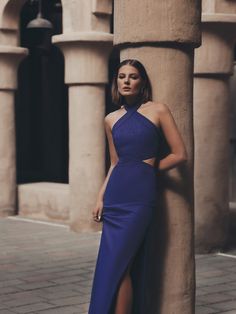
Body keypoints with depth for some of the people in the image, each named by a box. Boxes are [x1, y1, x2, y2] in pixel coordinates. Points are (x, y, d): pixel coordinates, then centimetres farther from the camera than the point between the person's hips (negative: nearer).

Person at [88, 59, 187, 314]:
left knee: (116, 265, -10)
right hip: (115, 196, 5)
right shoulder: (111, 120, 12)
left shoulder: (158, 110, -1)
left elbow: (180, 154, -1)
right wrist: (100, 198, 8)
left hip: (140, 195, -5)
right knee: (128, 266, 7)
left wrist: (148, 167, 4)